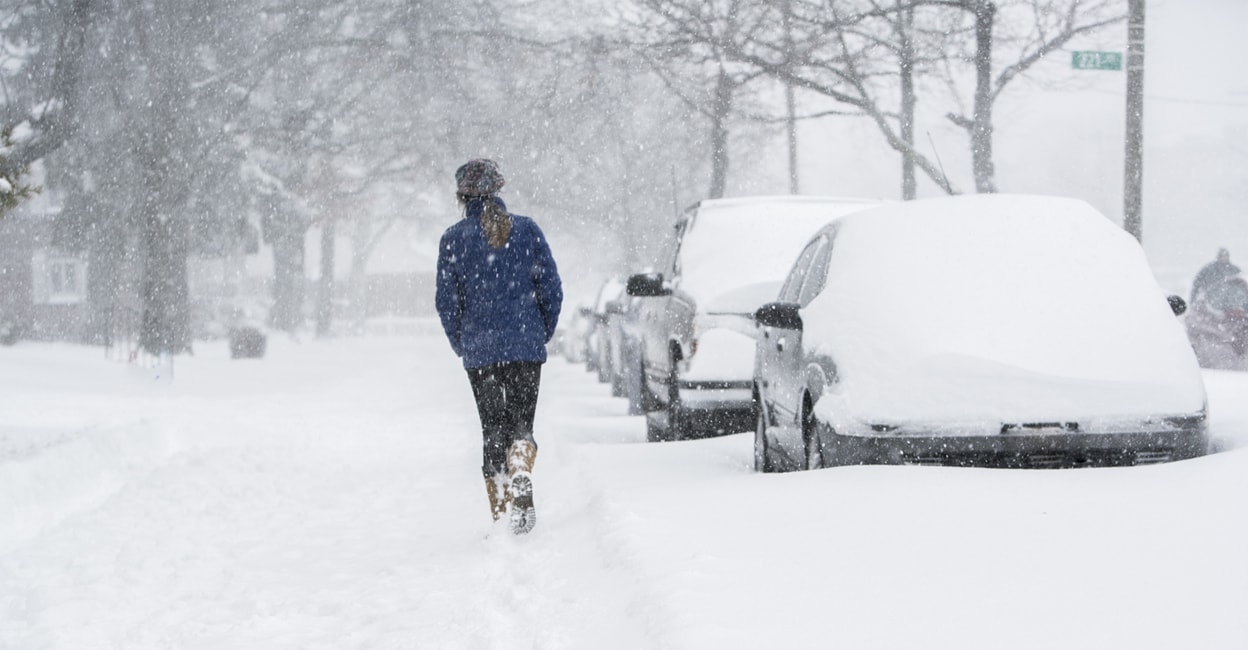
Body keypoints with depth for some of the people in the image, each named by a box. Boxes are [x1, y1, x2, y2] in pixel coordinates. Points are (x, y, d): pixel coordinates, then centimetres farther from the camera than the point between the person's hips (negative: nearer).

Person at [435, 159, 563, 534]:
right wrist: (543, 334, 13)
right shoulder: (526, 229, 1)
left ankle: (499, 512, 6)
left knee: (493, 429, 9)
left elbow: (447, 302, -2)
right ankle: (521, 472, -23)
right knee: (521, 422, 9)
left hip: (480, 351, 0)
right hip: (526, 347, 1)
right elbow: (551, 288, 0)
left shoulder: (454, 239, -3)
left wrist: (460, 345, 12)